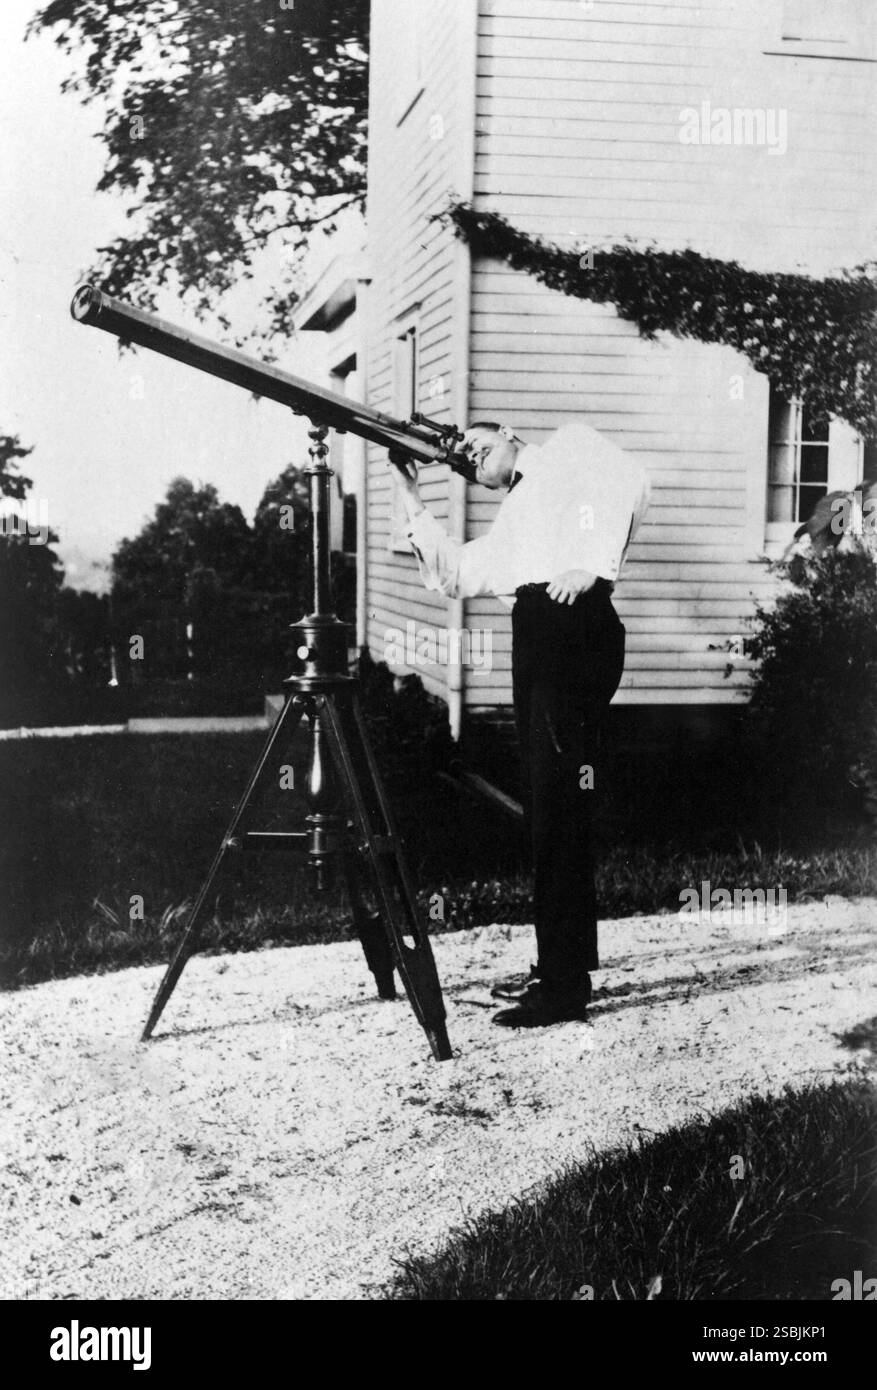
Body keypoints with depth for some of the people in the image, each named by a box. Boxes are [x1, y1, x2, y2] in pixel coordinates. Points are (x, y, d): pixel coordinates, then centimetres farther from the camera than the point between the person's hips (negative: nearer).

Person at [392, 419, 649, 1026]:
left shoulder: (566, 448, 13)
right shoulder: (509, 525, 32)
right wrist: (412, 495, 28)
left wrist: (592, 564, -15)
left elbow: (625, 481, -4)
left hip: (577, 626, -8)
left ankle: (568, 983, -7)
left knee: (561, 809, -10)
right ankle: (556, 967, 16)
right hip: (534, 635, 8)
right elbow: (453, 573, 25)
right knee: (546, 809, 9)